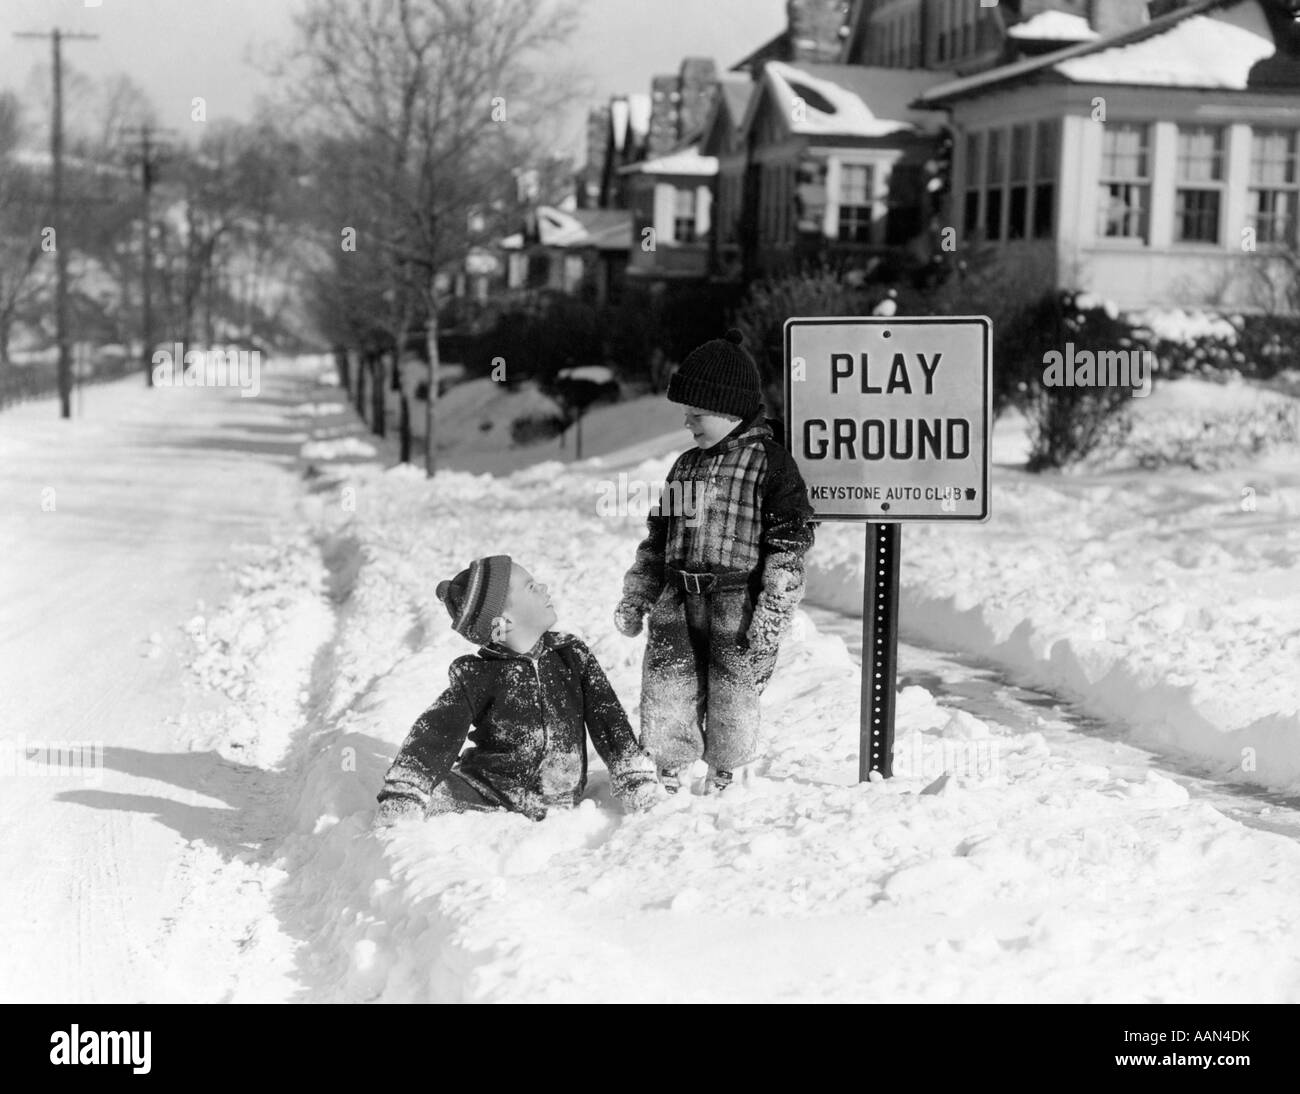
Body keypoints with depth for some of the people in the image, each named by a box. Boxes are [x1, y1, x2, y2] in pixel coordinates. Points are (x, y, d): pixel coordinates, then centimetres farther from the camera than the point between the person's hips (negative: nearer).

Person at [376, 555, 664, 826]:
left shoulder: (571, 655, 4)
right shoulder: (477, 677, -5)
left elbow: (608, 718, 6)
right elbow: (436, 735, -12)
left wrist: (638, 780, -3)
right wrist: (400, 799, -26)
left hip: (554, 805, 3)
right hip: (488, 796, -2)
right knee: (431, 792, -29)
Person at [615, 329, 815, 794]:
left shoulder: (771, 464, -5)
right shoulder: (686, 465, 15)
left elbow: (788, 546, -9)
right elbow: (657, 538, 21)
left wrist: (772, 614, -15)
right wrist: (635, 598, 15)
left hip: (736, 600, -5)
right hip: (677, 599, 5)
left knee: (731, 693, 3)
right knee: (666, 691, 3)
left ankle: (722, 777, 19)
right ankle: (669, 774, 17)